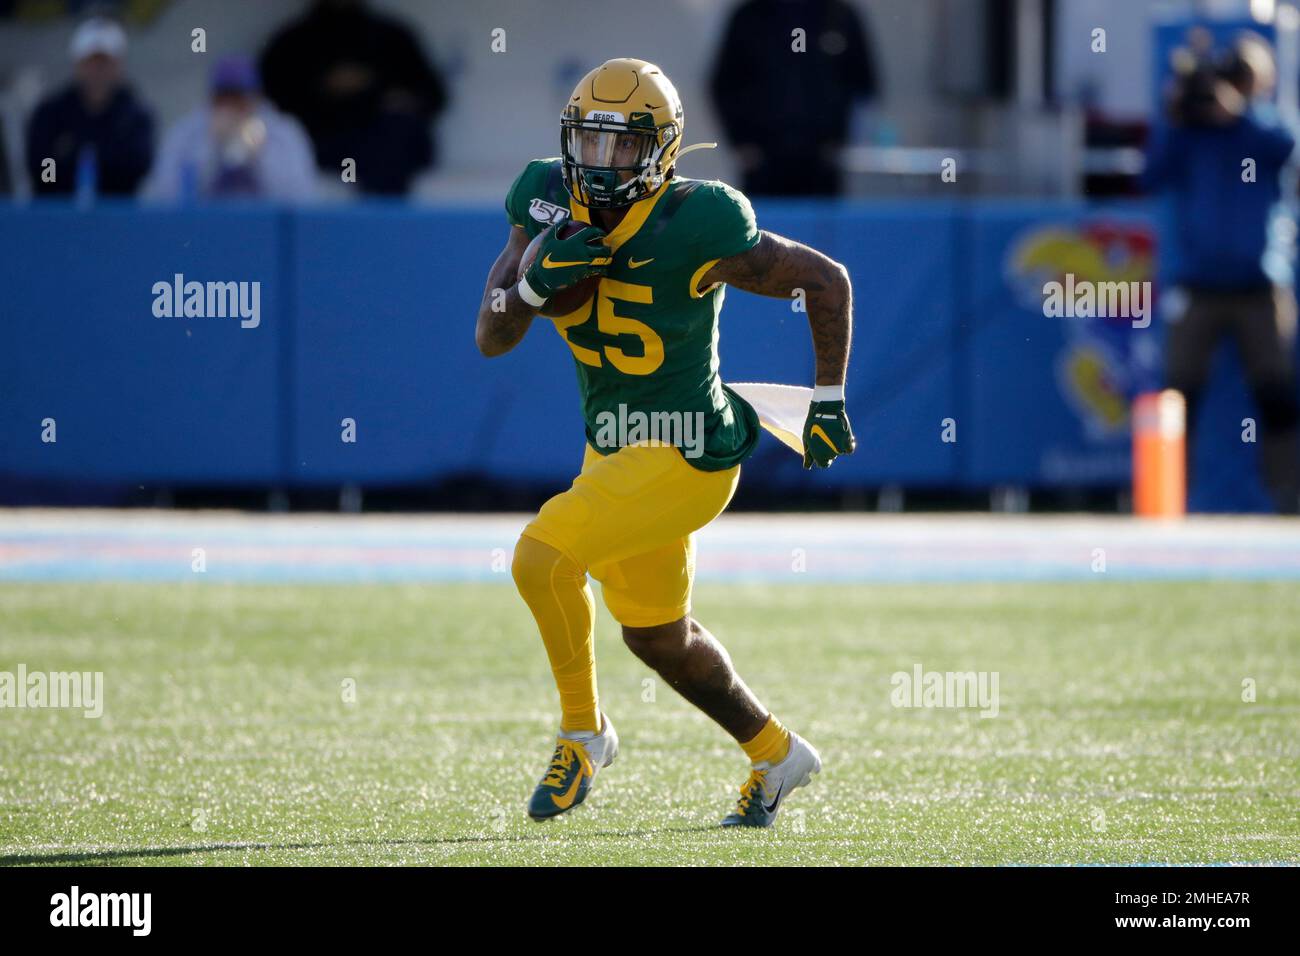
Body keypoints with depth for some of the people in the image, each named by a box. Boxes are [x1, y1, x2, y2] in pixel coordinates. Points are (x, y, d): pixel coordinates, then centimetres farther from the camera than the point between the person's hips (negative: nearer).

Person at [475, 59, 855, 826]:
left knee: (541, 557, -24)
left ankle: (584, 728, -1)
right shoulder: (551, 208, -6)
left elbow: (827, 281, -11)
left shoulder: (696, 230, -23)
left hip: (685, 459, -8)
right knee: (659, 637, 23)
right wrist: (536, 281, -26)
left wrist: (829, 402, -5)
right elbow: (491, 339, -6)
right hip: (613, 450, 8)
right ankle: (776, 754, 45)